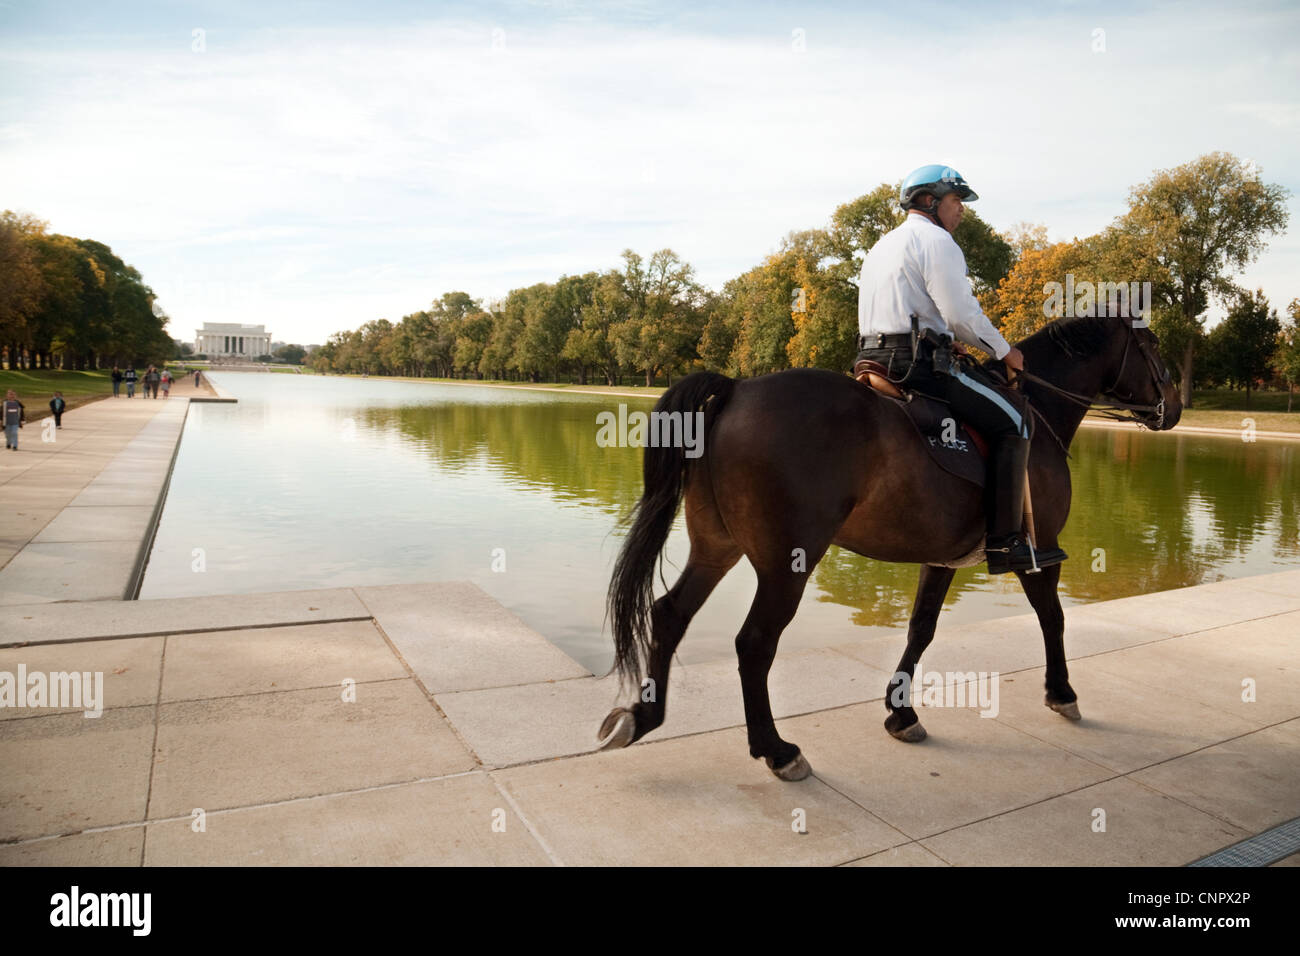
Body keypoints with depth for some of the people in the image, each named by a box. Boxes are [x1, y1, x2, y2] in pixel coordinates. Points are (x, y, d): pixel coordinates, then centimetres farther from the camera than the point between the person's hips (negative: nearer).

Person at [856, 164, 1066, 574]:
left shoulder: (882, 245, 25)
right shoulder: (936, 241, -5)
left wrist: (946, 339, 24)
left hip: (877, 356, 10)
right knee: (1013, 417, -6)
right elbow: (962, 313, -14)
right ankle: (1005, 542, -11)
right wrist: (1005, 351, 0)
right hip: (920, 361, -10)